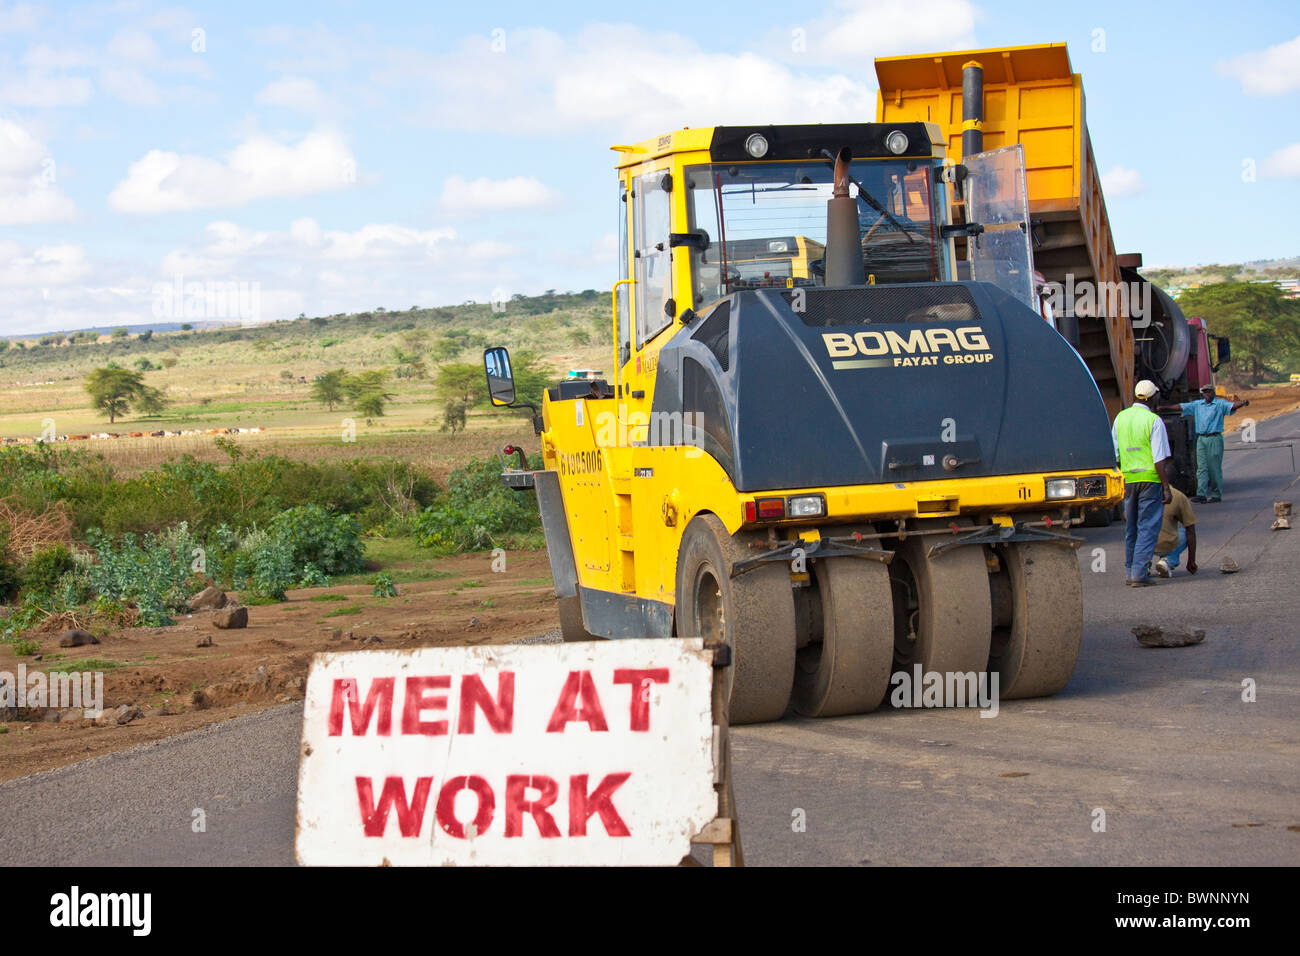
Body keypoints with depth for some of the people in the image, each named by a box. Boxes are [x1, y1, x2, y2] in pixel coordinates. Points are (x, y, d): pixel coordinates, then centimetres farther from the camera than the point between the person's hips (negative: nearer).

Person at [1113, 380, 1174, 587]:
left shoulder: (1121, 418, 7)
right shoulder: (1154, 421, -9)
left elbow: (1114, 454, 11)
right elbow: (1160, 460, -12)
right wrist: (1166, 488, -9)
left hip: (1127, 479, 5)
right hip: (1149, 478, -5)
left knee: (1130, 528, 14)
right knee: (1148, 527, -2)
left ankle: (1130, 572, 17)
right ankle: (1139, 572, -9)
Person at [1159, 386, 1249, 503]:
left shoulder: (1220, 404, -1)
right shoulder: (1197, 405, 13)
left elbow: (1232, 406, -18)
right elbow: (1179, 407, 15)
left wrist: (1243, 403, -38)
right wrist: (1163, 408, 14)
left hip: (1214, 439, -4)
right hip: (1201, 439, 4)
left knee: (1214, 468, 0)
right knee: (1201, 468, -2)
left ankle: (1217, 494, 10)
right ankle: (1201, 494, -7)